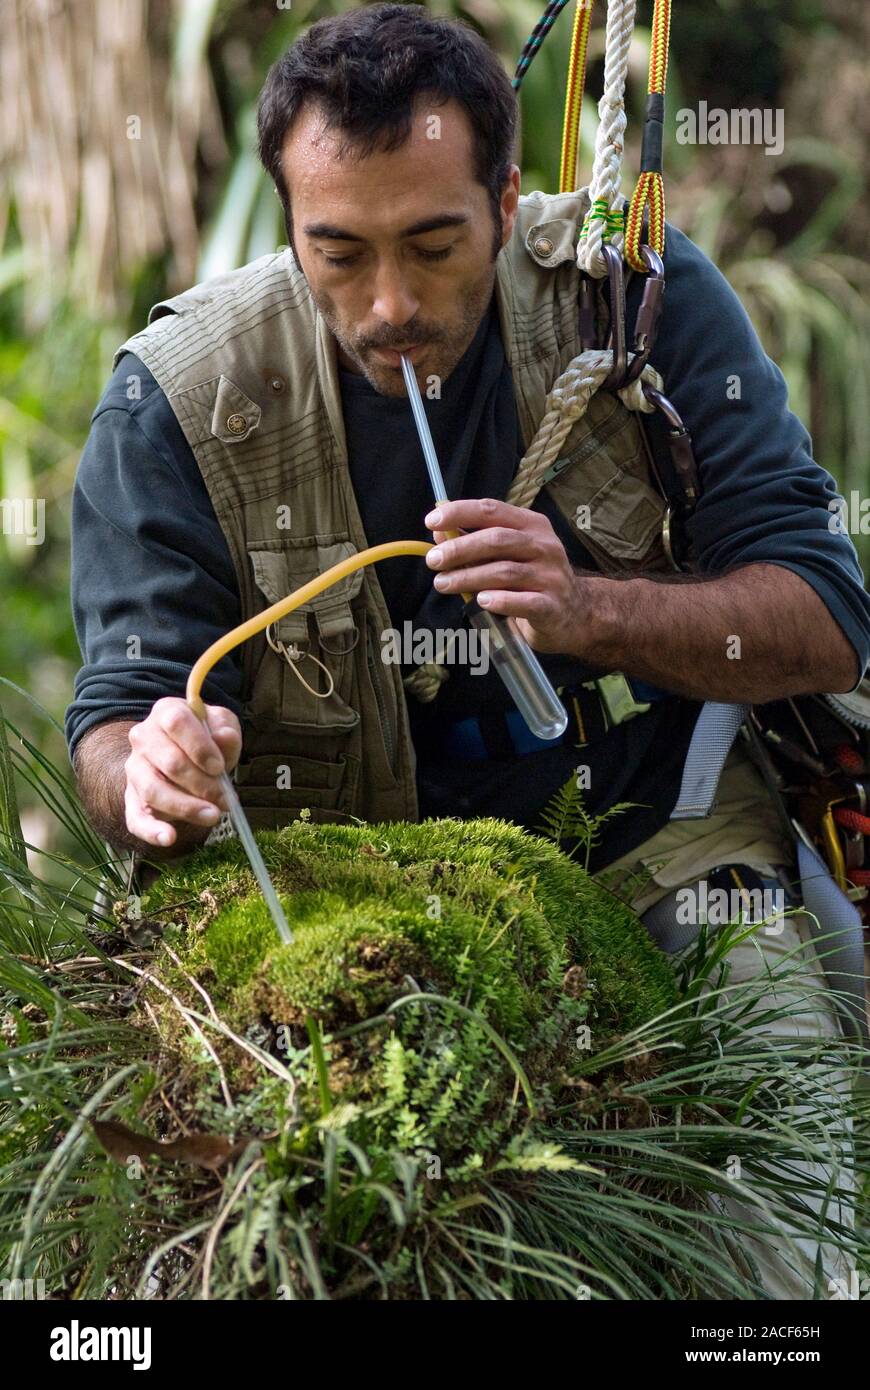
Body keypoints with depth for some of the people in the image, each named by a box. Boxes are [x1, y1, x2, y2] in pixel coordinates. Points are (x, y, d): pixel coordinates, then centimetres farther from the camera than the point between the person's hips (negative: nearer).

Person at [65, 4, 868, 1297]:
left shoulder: (640, 292, -7)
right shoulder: (177, 397, -7)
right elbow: (120, 713, -8)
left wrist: (588, 609, -28)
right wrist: (150, 773, -34)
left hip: (655, 846, 0)